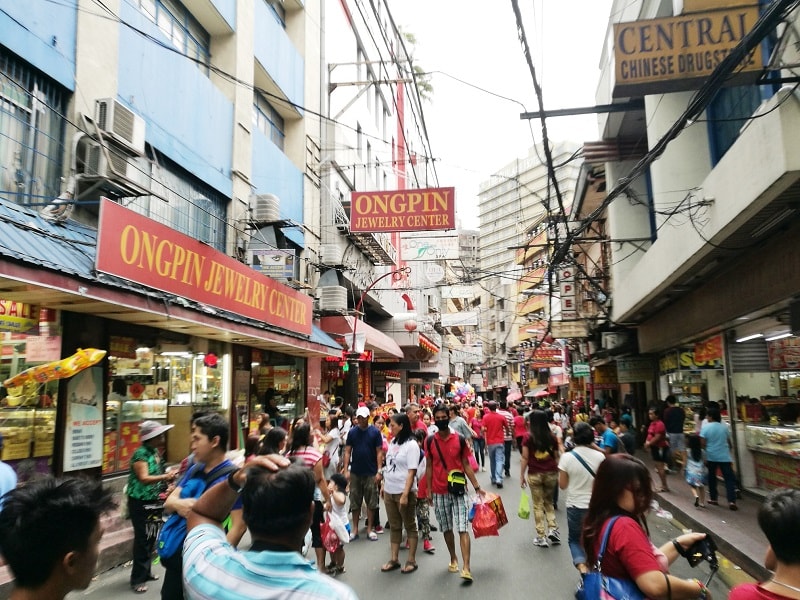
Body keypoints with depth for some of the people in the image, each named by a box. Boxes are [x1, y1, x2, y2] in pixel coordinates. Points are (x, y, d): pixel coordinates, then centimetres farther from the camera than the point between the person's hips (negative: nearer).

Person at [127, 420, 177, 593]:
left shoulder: (155, 452, 7)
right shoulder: (140, 453, -17)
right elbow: (144, 478, -26)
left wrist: (166, 483, 5)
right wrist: (165, 477, -39)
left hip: (153, 501, 8)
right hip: (140, 502, -8)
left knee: (151, 537, 14)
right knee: (142, 539, -2)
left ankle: (145, 572, 28)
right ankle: (138, 579, 9)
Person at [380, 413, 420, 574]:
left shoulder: (411, 445, -14)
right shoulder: (393, 442, 8)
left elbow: (411, 472, -17)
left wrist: (405, 494, -21)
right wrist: (384, 485, 14)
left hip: (404, 492, -7)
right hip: (389, 491, 7)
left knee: (410, 526, 7)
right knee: (394, 526, 14)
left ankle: (411, 560, 17)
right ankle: (394, 559, 23)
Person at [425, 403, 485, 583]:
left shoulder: (459, 440, -5)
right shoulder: (430, 442, -2)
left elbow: (466, 465, 2)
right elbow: (429, 467, 6)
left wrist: (477, 487, -1)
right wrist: (429, 491, 5)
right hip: (439, 493, 2)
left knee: (463, 529, -7)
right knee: (447, 529, 13)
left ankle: (466, 567, -6)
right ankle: (453, 559, 32)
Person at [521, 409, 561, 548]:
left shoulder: (528, 437, -6)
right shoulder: (552, 437, 2)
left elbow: (525, 458, -5)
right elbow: (556, 457, 7)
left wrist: (522, 475, 2)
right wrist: (557, 474, 17)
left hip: (535, 474, -3)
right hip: (551, 473, 3)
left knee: (538, 505, 8)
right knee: (549, 502, 22)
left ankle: (541, 537, 11)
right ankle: (553, 529, 8)